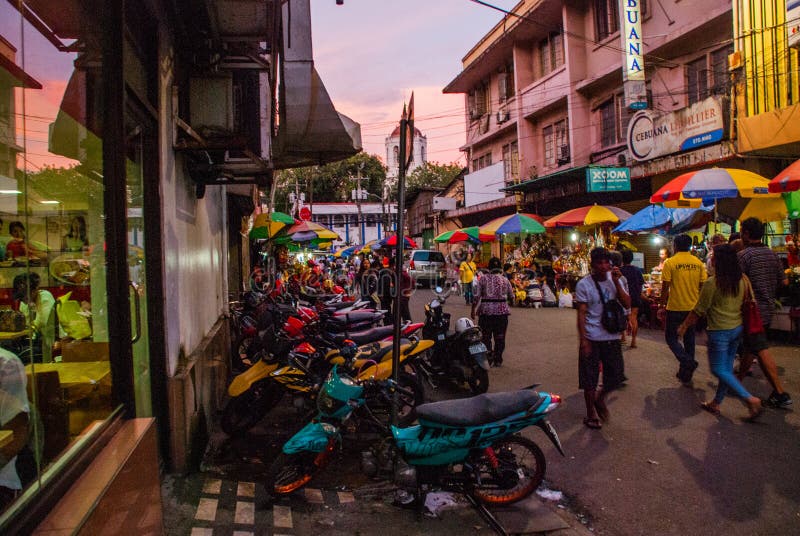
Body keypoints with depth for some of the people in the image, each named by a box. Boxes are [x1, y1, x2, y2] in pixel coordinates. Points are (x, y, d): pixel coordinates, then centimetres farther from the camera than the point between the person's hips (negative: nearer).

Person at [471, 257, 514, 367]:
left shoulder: (483, 279, -2)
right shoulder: (505, 280, 2)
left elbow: (476, 296, -6)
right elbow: (511, 296, 8)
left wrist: (473, 310, 2)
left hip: (486, 311, -1)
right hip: (502, 311, 1)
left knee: (486, 337, 7)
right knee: (500, 337, 8)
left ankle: (488, 359, 5)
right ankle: (498, 360, 11)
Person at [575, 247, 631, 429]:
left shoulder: (615, 279, 3)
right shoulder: (584, 284, -8)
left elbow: (627, 304, -6)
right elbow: (581, 314, -9)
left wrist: (616, 282, -15)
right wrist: (583, 340, -15)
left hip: (612, 337, 4)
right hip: (592, 339, -4)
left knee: (616, 376, 9)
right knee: (589, 379, 5)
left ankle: (600, 398, 37)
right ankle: (591, 413, 24)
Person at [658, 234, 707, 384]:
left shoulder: (670, 262, -10)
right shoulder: (698, 263, 2)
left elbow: (665, 287, -11)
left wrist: (662, 307, -2)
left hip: (675, 308, -4)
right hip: (693, 308, 5)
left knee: (671, 337, 9)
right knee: (689, 338, 15)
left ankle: (687, 361, -14)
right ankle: (686, 374, 21)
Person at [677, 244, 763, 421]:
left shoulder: (713, 282, -18)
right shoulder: (742, 280, 0)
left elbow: (699, 311, -12)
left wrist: (684, 325, 0)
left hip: (719, 331, -7)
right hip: (737, 328, 7)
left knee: (719, 370, 3)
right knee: (727, 368, 13)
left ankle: (750, 399, -8)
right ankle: (716, 403, 23)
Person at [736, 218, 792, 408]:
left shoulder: (743, 255, -16)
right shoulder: (772, 254, 7)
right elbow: (784, 281, 12)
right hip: (768, 309, 8)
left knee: (761, 351, -6)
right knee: (750, 346, 18)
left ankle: (780, 393, -7)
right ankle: (738, 379, 30)